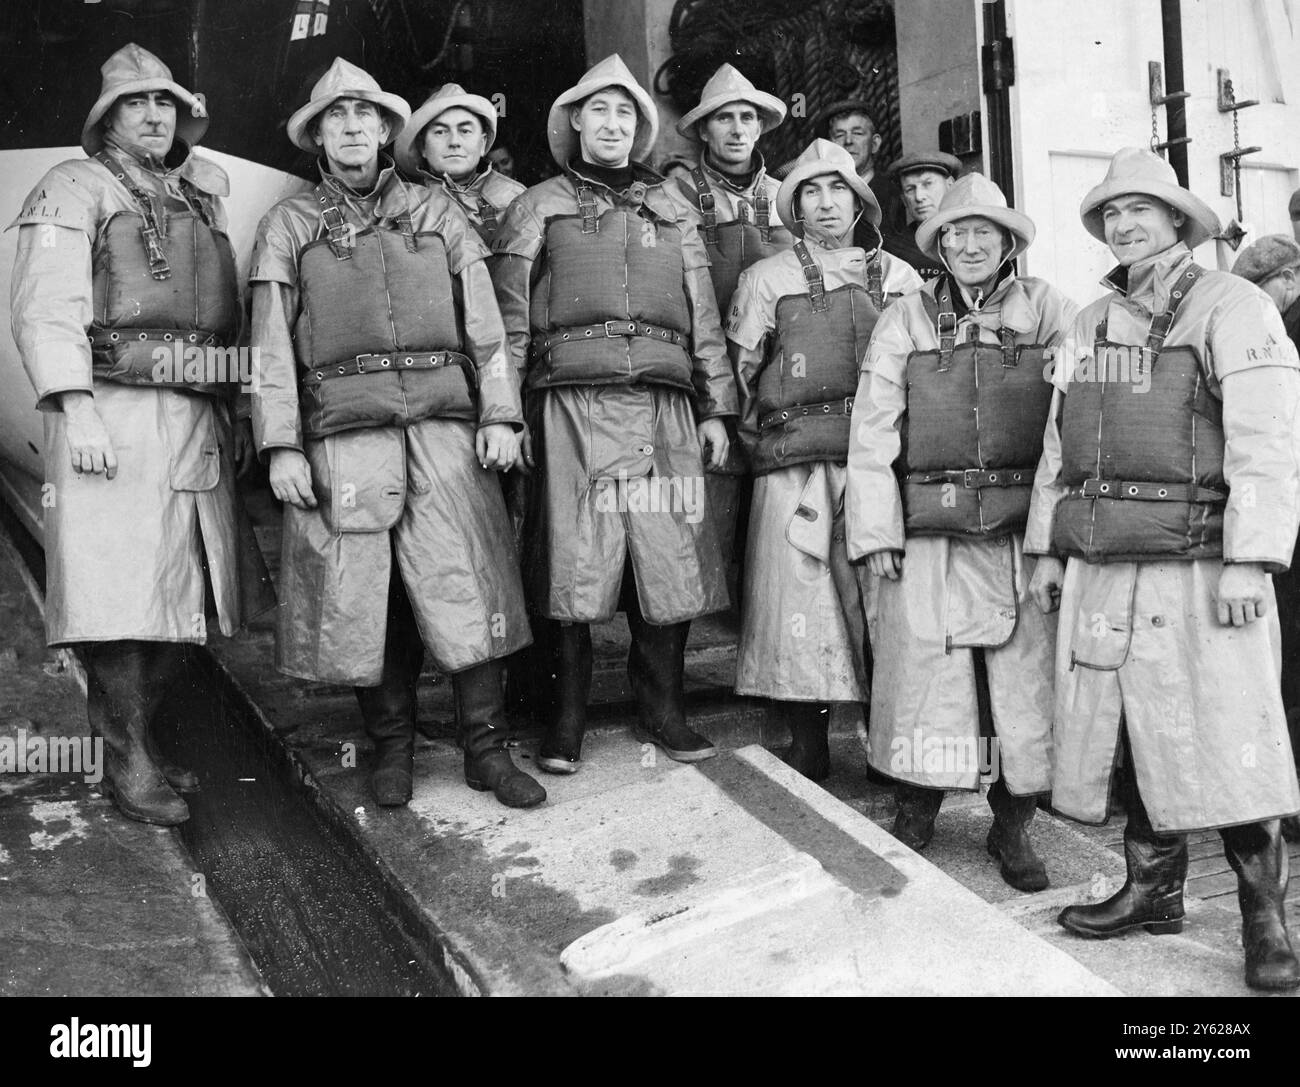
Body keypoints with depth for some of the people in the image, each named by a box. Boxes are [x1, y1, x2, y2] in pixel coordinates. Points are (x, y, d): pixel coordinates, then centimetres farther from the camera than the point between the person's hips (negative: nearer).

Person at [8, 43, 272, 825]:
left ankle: (136, 734, 20)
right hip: (115, 412, -6)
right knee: (120, 592, -8)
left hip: (199, 419, 6)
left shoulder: (202, 198, 23)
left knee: (189, 594, 5)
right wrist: (76, 411, -17)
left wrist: (233, 412, 15)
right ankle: (129, 762, 3)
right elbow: (47, 308, -7)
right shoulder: (75, 189, 4)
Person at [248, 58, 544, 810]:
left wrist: (500, 415, 0)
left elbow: (485, 323, 11)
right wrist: (281, 447, -3)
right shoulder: (289, 226, 13)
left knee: (468, 587, -4)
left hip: (445, 426, 1)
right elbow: (272, 345, 6)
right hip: (345, 434, 0)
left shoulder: (438, 214, 16)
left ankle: (487, 748, 7)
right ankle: (392, 747, 18)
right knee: (362, 599, 3)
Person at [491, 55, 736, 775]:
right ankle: (567, 717, 7)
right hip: (572, 402, -3)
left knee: (669, 556, 0)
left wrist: (714, 407, 10)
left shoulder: (669, 212, 22)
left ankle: (662, 707, 14)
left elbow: (703, 316, 18)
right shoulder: (541, 206, 14)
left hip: (664, 403, 3)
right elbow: (510, 316, 5)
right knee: (573, 561, -5)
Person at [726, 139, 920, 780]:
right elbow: (740, 367, 11)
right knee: (801, 605, -4)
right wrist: (759, 434, 4)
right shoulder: (767, 277, 12)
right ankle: (806, 758, 7)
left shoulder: (898, 278, 17)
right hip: (796, 463, -1)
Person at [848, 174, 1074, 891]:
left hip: (1022, 531, 1)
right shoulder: (905, 320, 9)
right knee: (922, 671, 1)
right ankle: (914, 819, 21)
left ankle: (1013, 827, 21)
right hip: (928, 532, 0)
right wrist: (876, 533, -4)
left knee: (1026, 677, 3)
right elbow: (871, 431, 4)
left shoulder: (1045, 309, 9)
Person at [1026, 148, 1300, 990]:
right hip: (1100, 568, 6)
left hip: (1196, 564, -6)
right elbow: (1058, 447, 21)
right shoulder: (1088, 326, 18)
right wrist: (1047, 549, 16)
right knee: (1130, 735, 10)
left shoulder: (1231, 306, -1)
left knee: (1222, 744, -4)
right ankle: (1153, 890, 25)